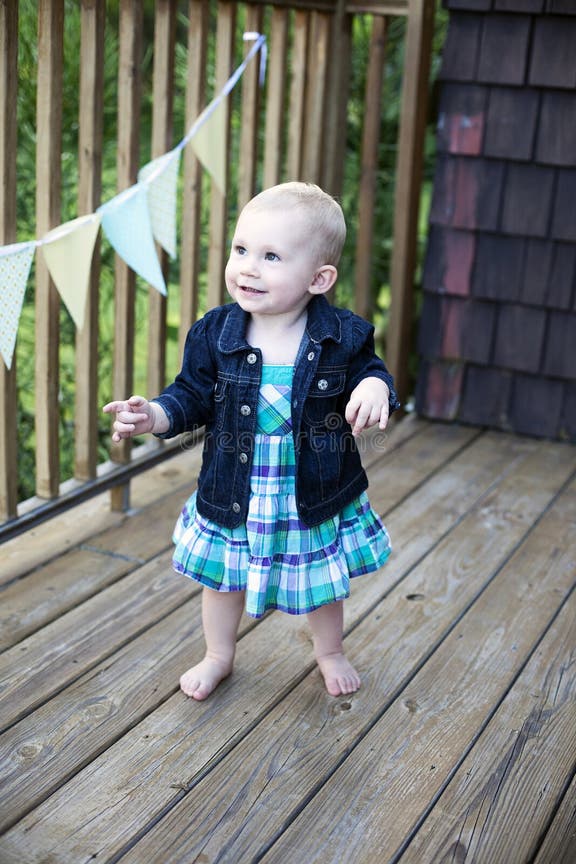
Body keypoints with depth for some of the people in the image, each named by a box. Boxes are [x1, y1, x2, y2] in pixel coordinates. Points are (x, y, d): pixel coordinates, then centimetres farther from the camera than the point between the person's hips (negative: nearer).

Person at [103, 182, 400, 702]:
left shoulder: (343, 337, -16)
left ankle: (330, 653, 50)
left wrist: (375, 388, -26)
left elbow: (370, 371, -2)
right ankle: (218, 656, 48)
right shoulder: (215, 334, -13)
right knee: (224, 577, 21)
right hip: (234, 496, 1)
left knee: (323, 581, 21)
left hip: (316, 496, -1)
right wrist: (156, 415, -22)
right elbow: (193, 395, -3)